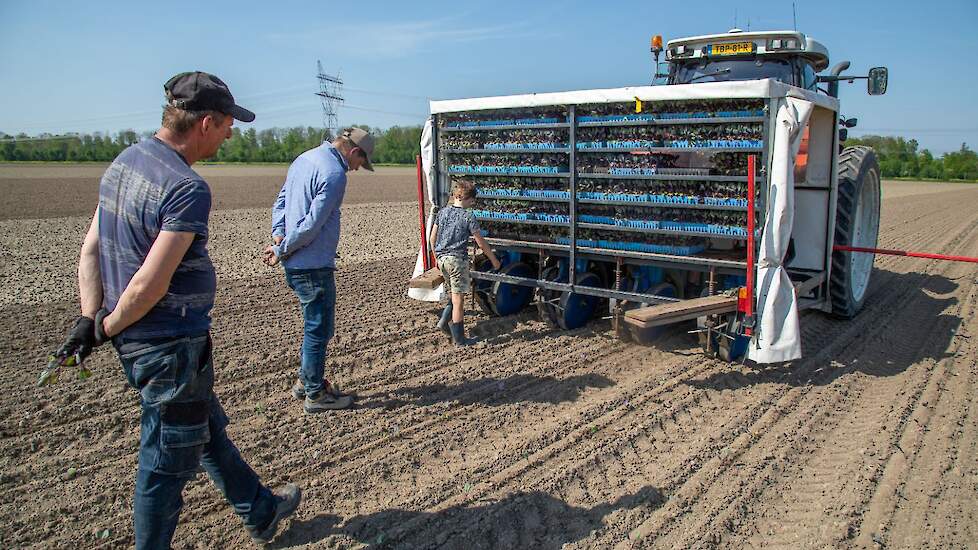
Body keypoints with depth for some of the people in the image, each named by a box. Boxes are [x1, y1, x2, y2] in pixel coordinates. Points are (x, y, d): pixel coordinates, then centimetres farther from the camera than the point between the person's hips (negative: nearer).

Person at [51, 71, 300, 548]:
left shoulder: (124, 161, 5)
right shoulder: (188, 188, -24)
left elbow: (91, 248, 5)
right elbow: (150, 283, -25)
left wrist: (91, 317, 1)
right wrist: (107, 327, -9)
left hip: (135, 341, 10)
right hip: (171, 345, -10)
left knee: (208, 429, 24)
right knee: (169, 459, 8)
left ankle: (260, 511, 44)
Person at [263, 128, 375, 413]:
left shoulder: (304, 159, 11)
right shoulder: (334, 174, -19)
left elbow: (281, 201, 15)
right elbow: (311, 225, -21)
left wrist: (278, 235, 2)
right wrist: (281, 250, -10)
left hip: (295, 264, 9)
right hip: (313, 266, -9)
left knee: (315, 324, 22)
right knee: (319, 328, 4)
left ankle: (306, 381, 34)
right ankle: (315, 395, 16)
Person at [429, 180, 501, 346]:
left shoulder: (442, 212, 7)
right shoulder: (468, 217, -10)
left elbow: (433, 237, 12)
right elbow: (481, 243, -6)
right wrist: (494, 260, 6)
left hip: (442, 258, 6)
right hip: (457, 259, -6)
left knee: (454, 293, 23)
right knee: (458, 299, 0)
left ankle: (445, 321, 11)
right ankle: (459, 338, 5)